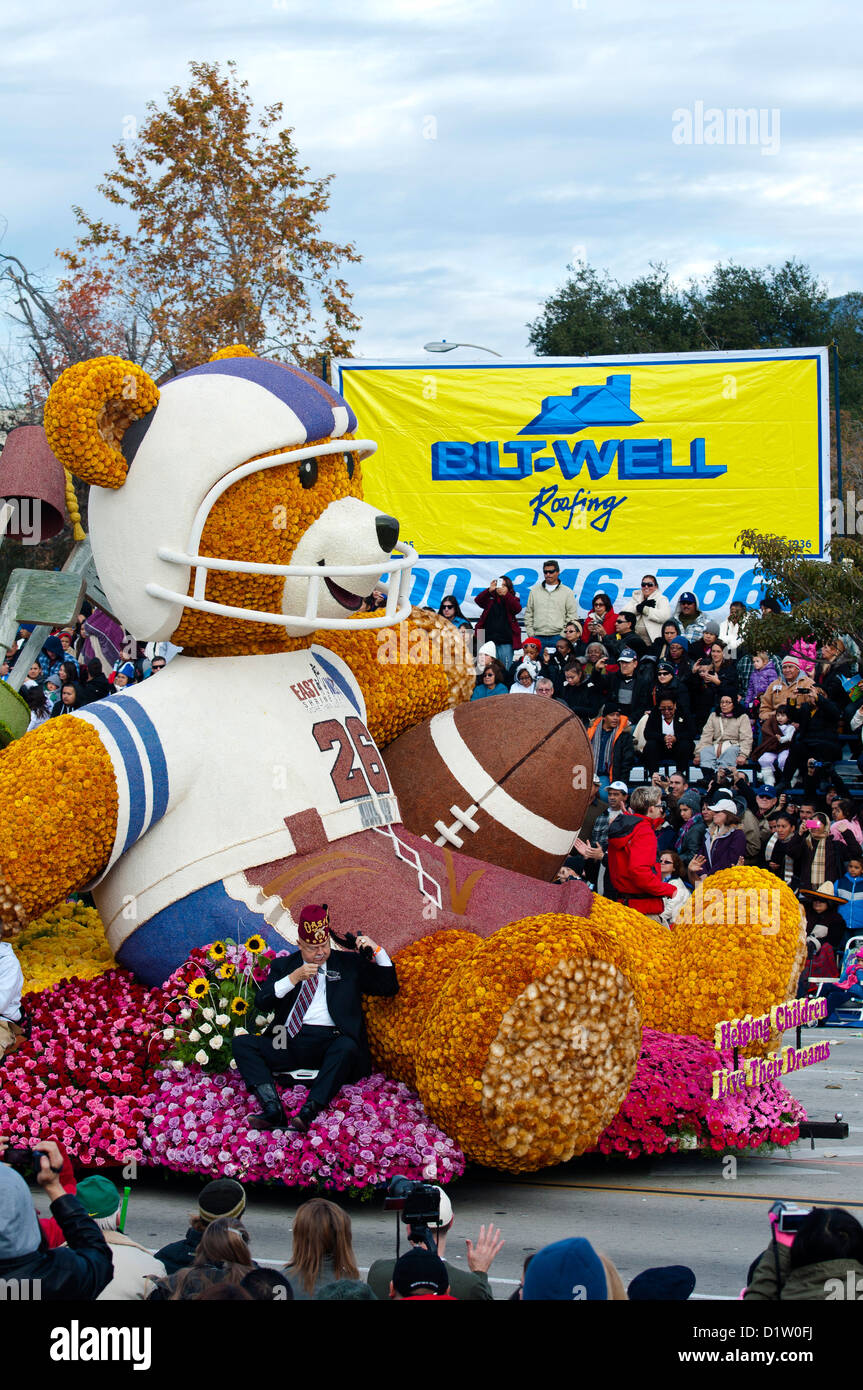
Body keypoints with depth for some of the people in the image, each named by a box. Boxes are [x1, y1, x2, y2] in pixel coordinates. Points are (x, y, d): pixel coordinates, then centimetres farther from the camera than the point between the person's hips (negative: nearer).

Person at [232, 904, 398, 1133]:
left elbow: (389, 987, 15)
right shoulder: (283, 966, 20)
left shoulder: (348, 963, 18)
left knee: (347, 1046, -36)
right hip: (288, 1042, 2)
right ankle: (273, 1108, -38)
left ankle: (308, 1112, -48)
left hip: (328, 1043, -2)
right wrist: (293, 979, -7)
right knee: (241, 1042, -20)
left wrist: (377, 951, 2)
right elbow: (262, 1003, 5)